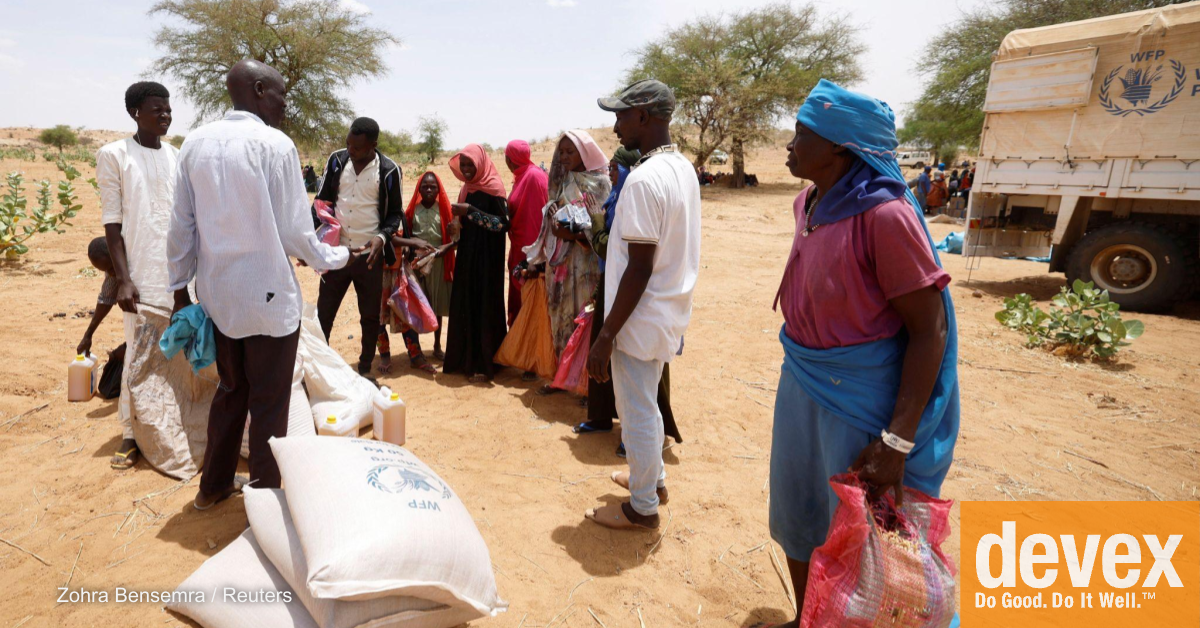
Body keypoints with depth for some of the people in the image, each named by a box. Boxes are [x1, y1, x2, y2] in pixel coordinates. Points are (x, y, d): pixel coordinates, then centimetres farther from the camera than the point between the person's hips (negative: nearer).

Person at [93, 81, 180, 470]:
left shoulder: (178, 158, 11)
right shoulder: (114, 156, -1)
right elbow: (112, 222, -4)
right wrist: (122, 279, -11)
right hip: (142, 274, -4)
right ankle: (130, 434, 13)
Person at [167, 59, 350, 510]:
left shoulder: (196, 142, 3)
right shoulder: (274, 144, -13)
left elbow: (182, 224, 5)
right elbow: (294, 232, -13)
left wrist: (180, 288, 14)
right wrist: (337, 257, 4)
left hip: (216, 295, 6)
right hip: (267, 297, -6)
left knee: (231, 390, 23)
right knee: (269, 405, 7)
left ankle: (214, 486, 37)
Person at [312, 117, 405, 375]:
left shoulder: (389, 171, -8)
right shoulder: (336, 161, 0)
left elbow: (395, 212, 0)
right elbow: (322, 200, 8)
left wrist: (382, 237, -18)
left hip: (370, 255, -2)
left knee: (370, 316, 10)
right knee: (323, 313, 7)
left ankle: (365, 370, 27)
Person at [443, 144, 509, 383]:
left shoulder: (493, 187, -9)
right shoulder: (467, 187, 13)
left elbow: (503, 223, -18)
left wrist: (470, 211, -20)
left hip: (486, 257, -7)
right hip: (467, 255, 8)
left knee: (484, 306, -5)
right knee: (465, 307, 8)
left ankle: (484, 364, 3)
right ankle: (466, 360, 18)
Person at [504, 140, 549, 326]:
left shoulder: (534, 176, -15)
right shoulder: (521, 177, 13)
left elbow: (538, 214, -20)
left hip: (530, 247, -10)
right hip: (519, 247, 10)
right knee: (519, 299, 16)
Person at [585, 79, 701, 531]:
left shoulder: (644, 178, -22)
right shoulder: (683, 168, 7)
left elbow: (639, 268, -24)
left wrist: (606, 335, -20)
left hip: (641, 319, -9)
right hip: (670, 311, 9)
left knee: (637, 413, 7)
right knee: (645, 405, 25)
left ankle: (643, 507, 24)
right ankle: (653, 476, 43)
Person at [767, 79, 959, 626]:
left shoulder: (883, 214, -20)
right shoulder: (808, 205, 4)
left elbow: (929, 329, -20)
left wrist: (896, 442, -23)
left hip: (860, 398, -8)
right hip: (801, 383, 8)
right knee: (797, 518, 21)